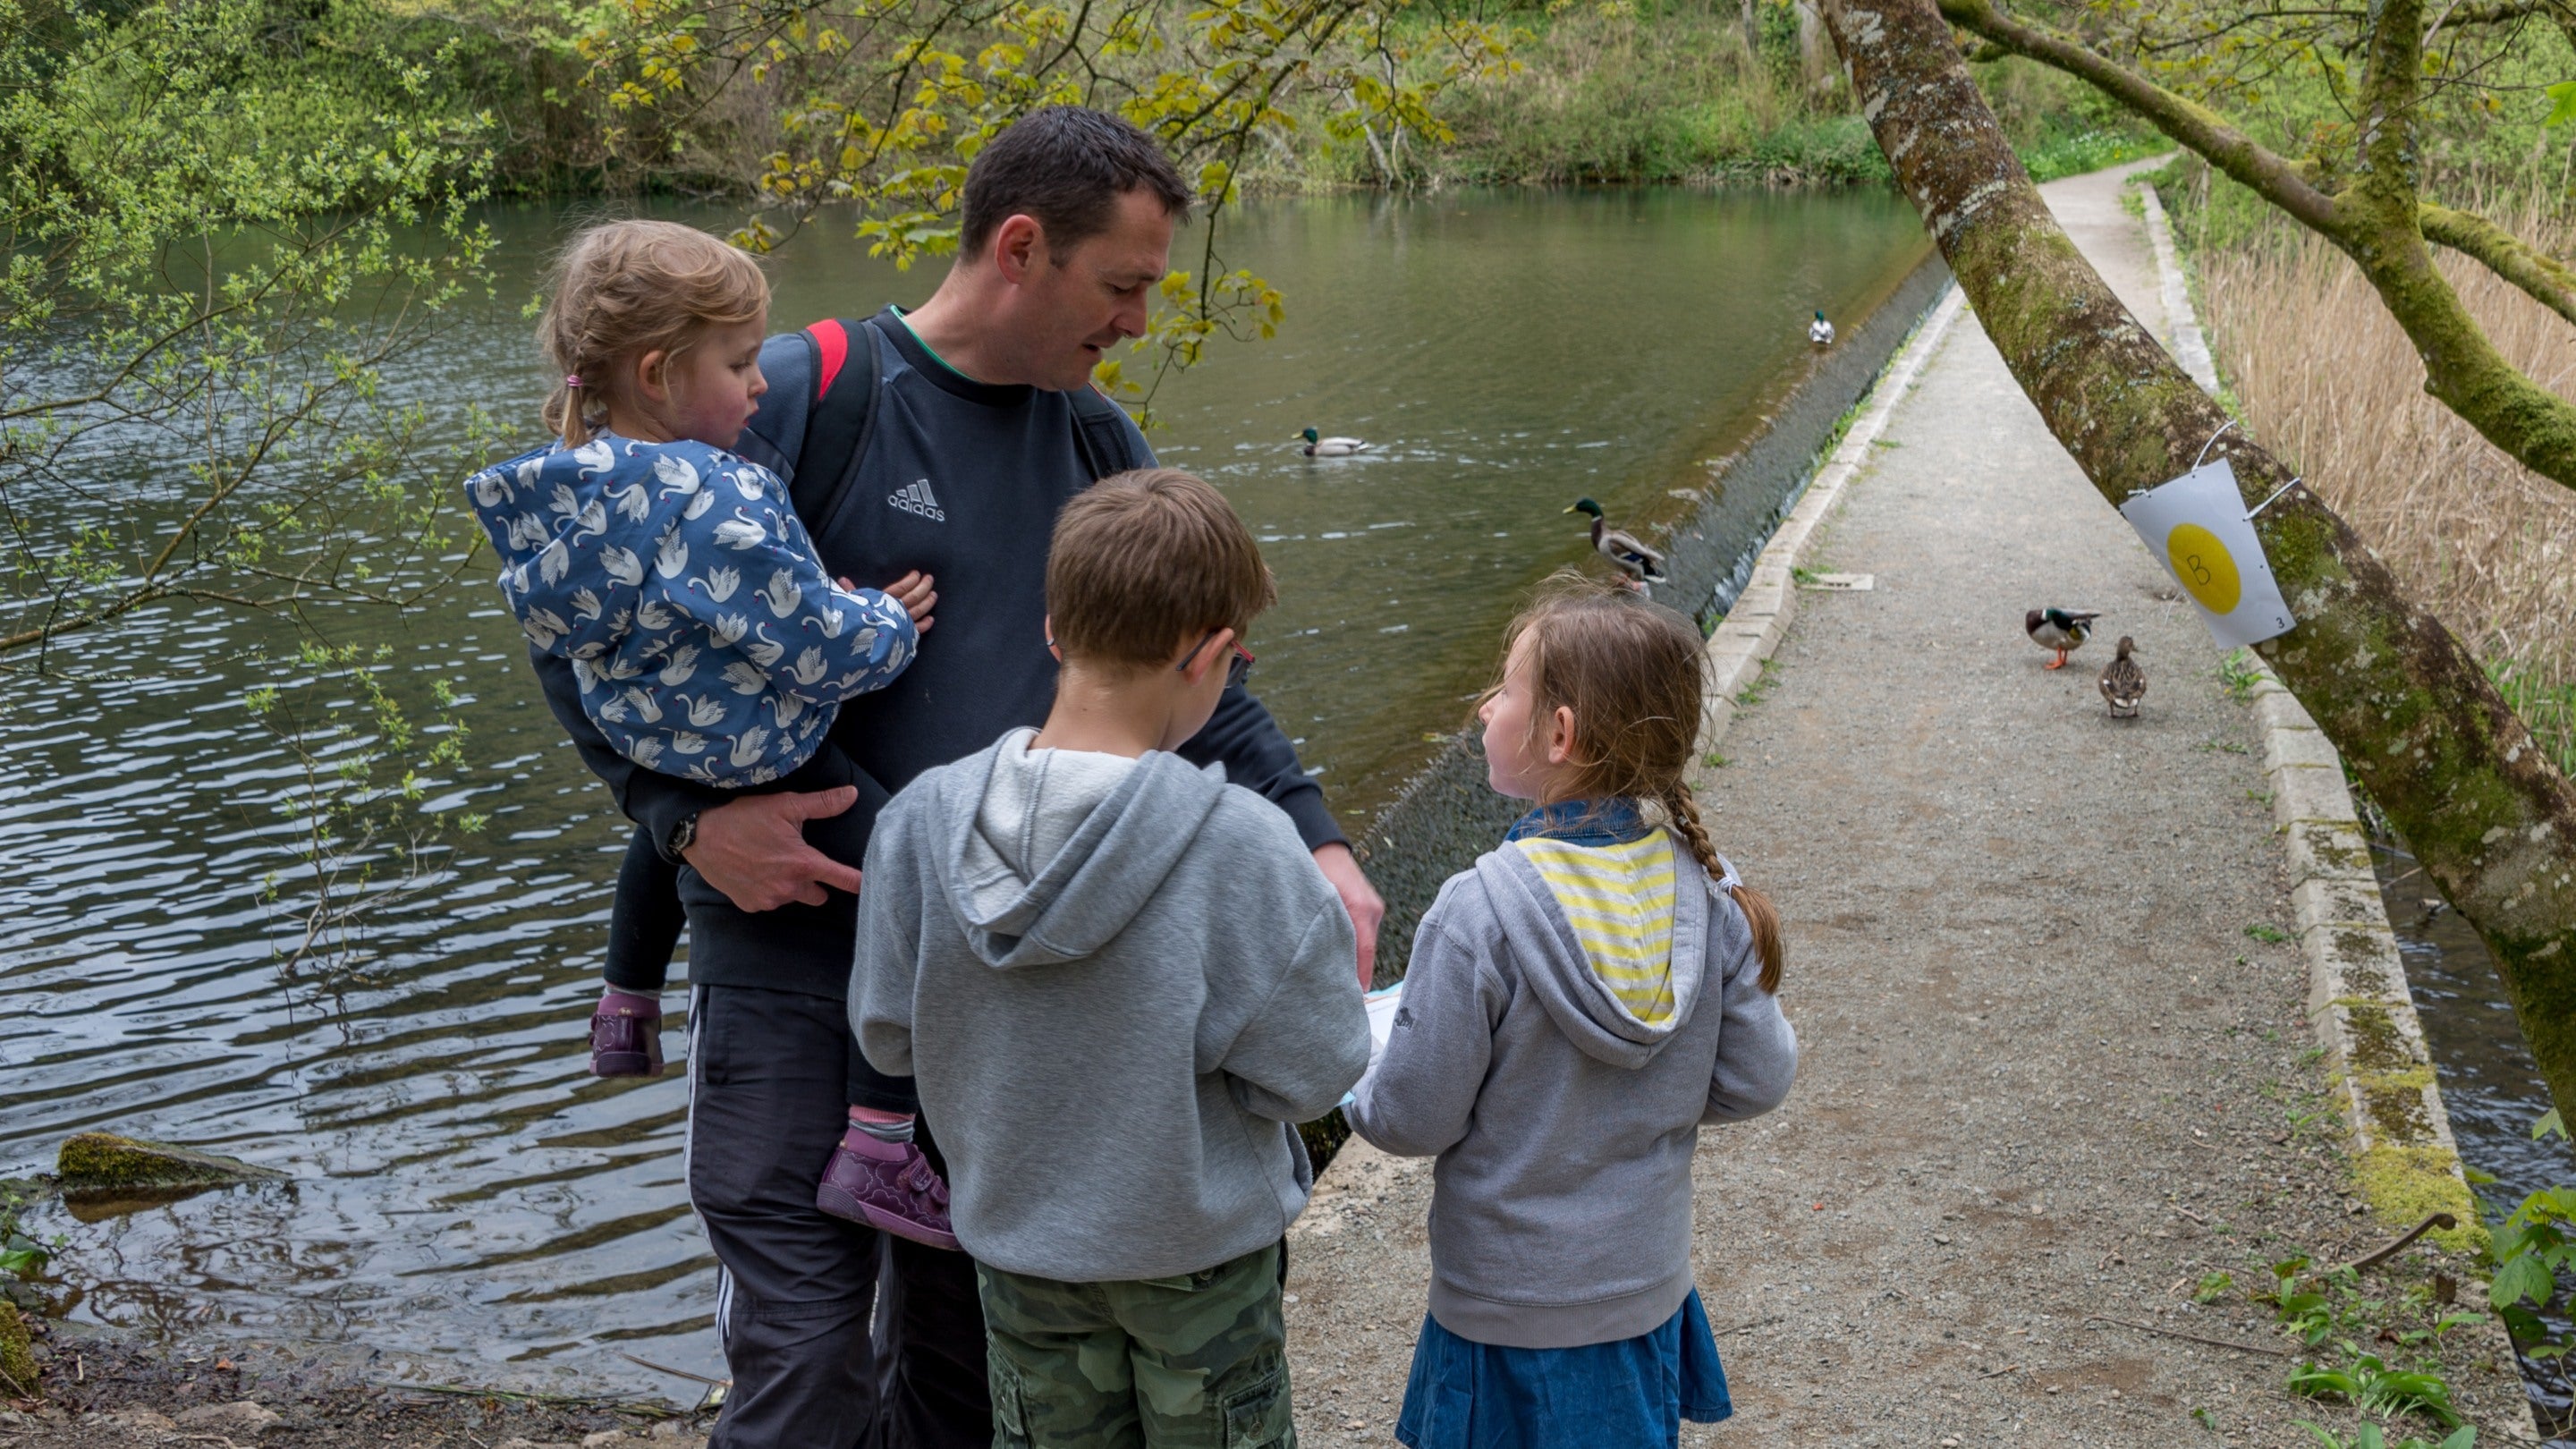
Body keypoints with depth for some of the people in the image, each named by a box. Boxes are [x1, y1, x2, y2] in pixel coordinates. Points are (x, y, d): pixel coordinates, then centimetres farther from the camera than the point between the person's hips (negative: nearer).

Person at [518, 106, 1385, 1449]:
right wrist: (688, 814, -18)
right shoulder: (803, 394, -12)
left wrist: (1315, 841, 1)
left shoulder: (1097, 443, 8)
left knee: (967, 1336, 16)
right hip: (792, 948, -5)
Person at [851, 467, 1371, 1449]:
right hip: (1200, 1254, -3)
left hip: (1016, 1232, 3)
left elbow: (887, 1035, -6)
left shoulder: (919, 822, -17)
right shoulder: (1240, 843, -27)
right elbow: (1313, 1072, -19)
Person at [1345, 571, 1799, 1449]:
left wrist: (1354, 1089, 4)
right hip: (1649, 1286, 5)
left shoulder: (1480, 913, -26)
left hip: (1514, 1311, -4)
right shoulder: (1708, 890, -11)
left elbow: (1416, 1119, -18)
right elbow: (1758, 1079, -4)